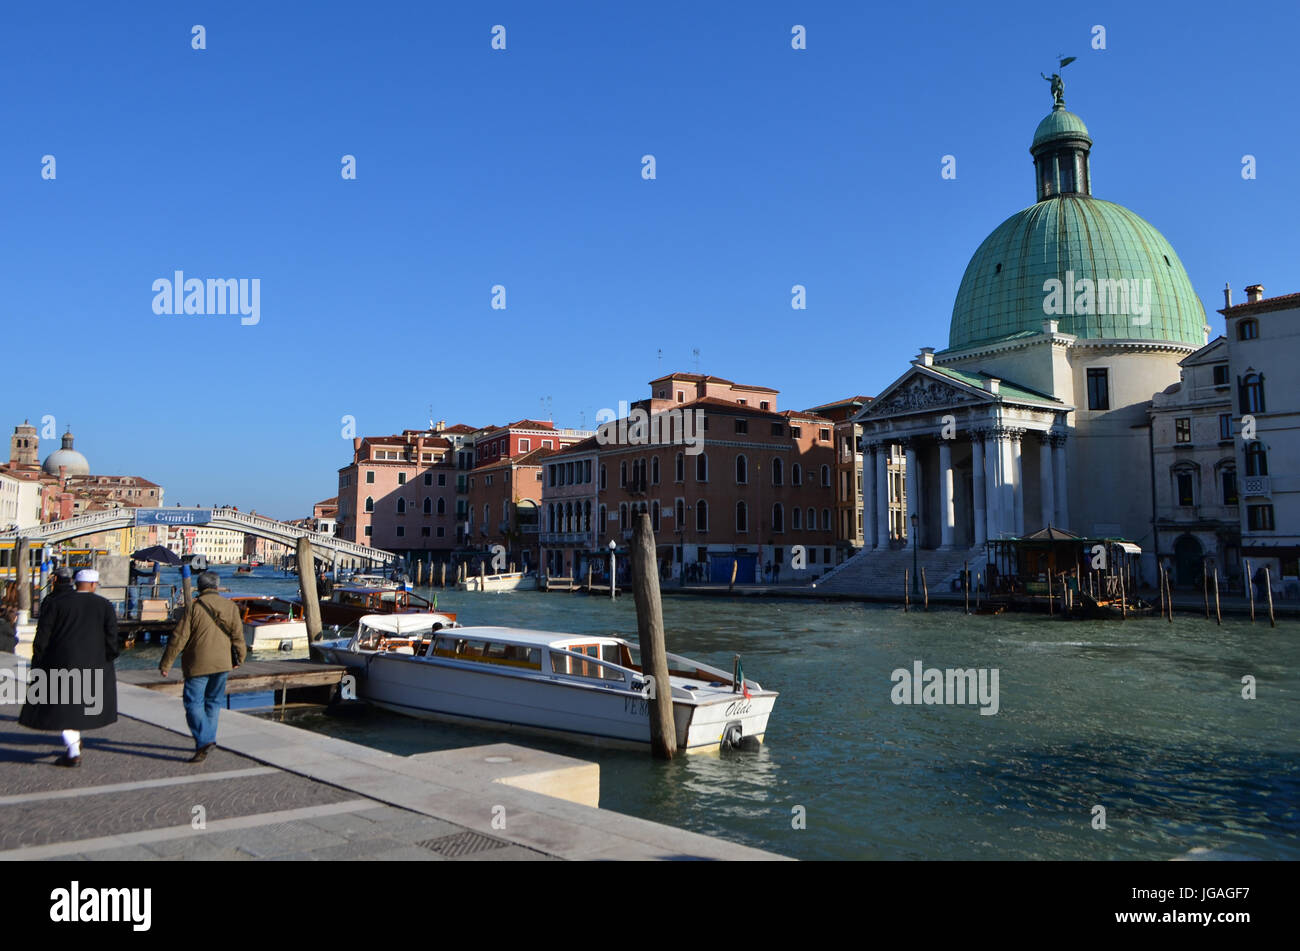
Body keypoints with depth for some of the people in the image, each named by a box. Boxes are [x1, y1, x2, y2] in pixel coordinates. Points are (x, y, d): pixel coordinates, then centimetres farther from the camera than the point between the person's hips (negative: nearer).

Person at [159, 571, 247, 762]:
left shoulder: (193, 608, -8)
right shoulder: (230, 607, 3)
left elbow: (178, 639, -9)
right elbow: (237, 636, 5)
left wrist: (165, 664, -1)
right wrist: (240, 657, 21)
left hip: (198, 664, -4)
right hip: (222, 663, 4)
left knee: (194, 703, -1)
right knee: (214, 702, 17)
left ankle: (204, 741, -15)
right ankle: (207, 739, 23)